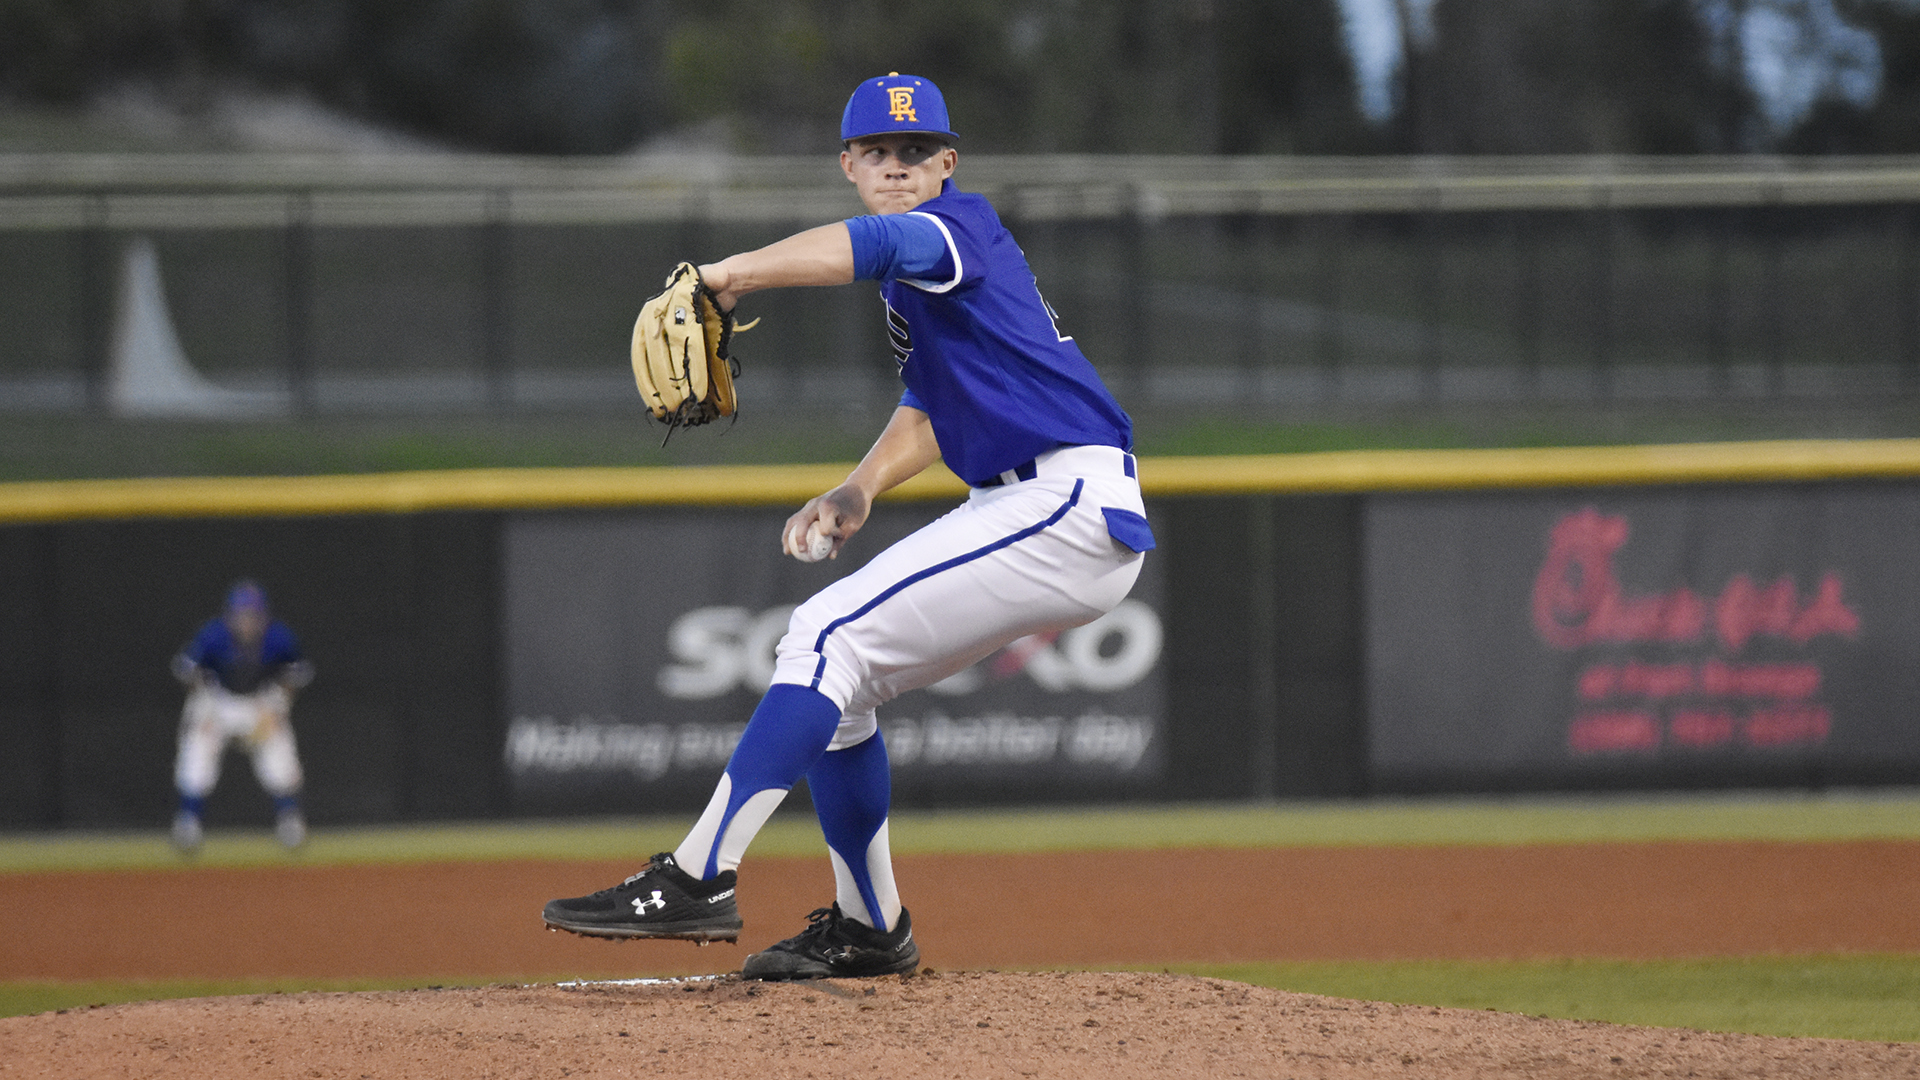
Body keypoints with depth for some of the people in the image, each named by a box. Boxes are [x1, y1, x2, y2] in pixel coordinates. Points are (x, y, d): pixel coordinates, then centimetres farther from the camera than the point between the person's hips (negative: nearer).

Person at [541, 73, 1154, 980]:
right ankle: (868, 929, 19)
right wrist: (860, 489, 12)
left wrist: (728, 277, -45)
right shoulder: (912, 274, 19)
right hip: (1016, 505, 10)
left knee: (835, 636, -18)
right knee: (826, 654, 13)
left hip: (1076, 505, -10)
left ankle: (697, 878, -23)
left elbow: (871, 246, -34)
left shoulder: (958, 227, -11)